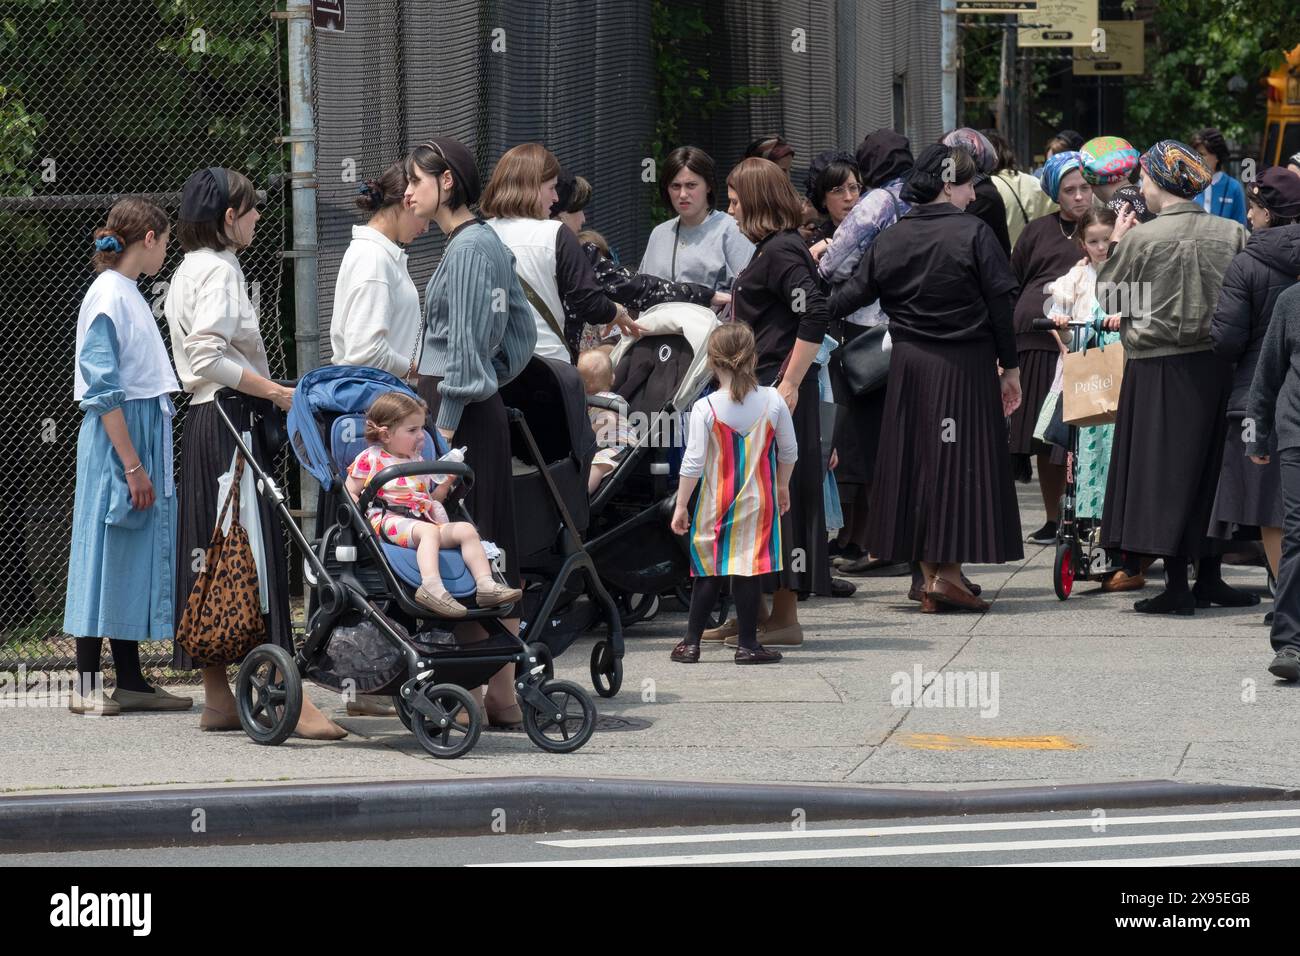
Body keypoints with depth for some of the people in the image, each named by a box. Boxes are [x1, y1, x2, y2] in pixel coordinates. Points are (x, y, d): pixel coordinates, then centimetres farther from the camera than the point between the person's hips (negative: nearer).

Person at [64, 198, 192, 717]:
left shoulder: (128, 295, 15)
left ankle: (131, 682, 13)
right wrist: (132, 465, -20)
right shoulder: (107, 296, -13)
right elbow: (102, 391, -18)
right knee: (106, 555, -6)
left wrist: (145, 463, 17)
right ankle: (87, 685, -3)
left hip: (144, 436, 9)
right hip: (114, 441, -9)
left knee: (135, 556, 10)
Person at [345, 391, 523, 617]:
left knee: (466, 530, -12)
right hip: (388, 520, -7)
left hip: (424, 519, 7)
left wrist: (446, 483, 12)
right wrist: (361, 514, -15)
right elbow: (350, 493, 4)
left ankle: (486, 585, -19)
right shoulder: (370, 459, 7)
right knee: (429, 531, -36)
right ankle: (432, 587, -55)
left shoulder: (417, 461, 27)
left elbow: (431, 500, 29)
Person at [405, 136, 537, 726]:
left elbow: (463, 345, -16)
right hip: (483, 407, 10)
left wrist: (445, 424, -16)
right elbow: (523, 330, 22)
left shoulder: (467, 248, -13)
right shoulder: (490, 244, 16)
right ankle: (503, 694, 12)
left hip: (460, 411, -10)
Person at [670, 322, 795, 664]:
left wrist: (681, 506, -2)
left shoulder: (705, 408, -11)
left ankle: (691, 642, 13)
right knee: (750, 568, 3)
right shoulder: (773, 400, -4)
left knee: (709, 571, 9)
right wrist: (782, 487, 22)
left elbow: (693, 463, -10)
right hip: (759, 501, 0)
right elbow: (789, 451, 6)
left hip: (715, 504, 0)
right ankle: (747, 643, 4)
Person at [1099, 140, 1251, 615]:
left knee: (1166, 471, 2)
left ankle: (1177, 585, 0)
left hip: (1160, 366, -3)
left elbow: (1109, 296, 0)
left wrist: (1116, 245, 11)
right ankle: (1209, 577, 18)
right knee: (1210, 468, 15)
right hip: (1217, 361, 3)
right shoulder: (1231, 233, -2)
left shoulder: (1141, 238, -11)